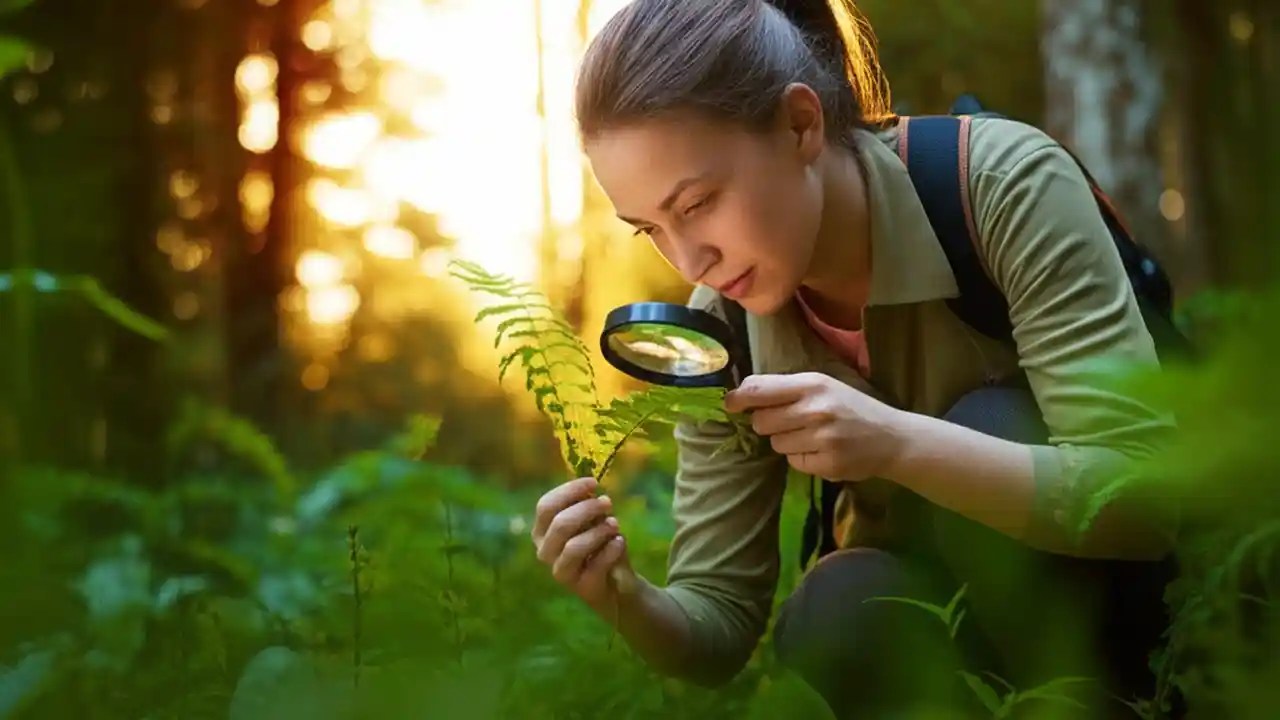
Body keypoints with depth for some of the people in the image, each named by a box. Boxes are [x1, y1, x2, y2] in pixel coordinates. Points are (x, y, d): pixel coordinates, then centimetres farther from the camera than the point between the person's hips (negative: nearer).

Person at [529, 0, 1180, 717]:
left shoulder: (1007, 186, -26)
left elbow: (1146, 491, -31)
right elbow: (718, 620, -9)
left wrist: (896, 442, -44)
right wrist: (628, 601, -32)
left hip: (1126, 587, -2)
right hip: (939, 611, 3)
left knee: (989, 423, -30)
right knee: (835, 612, -29)